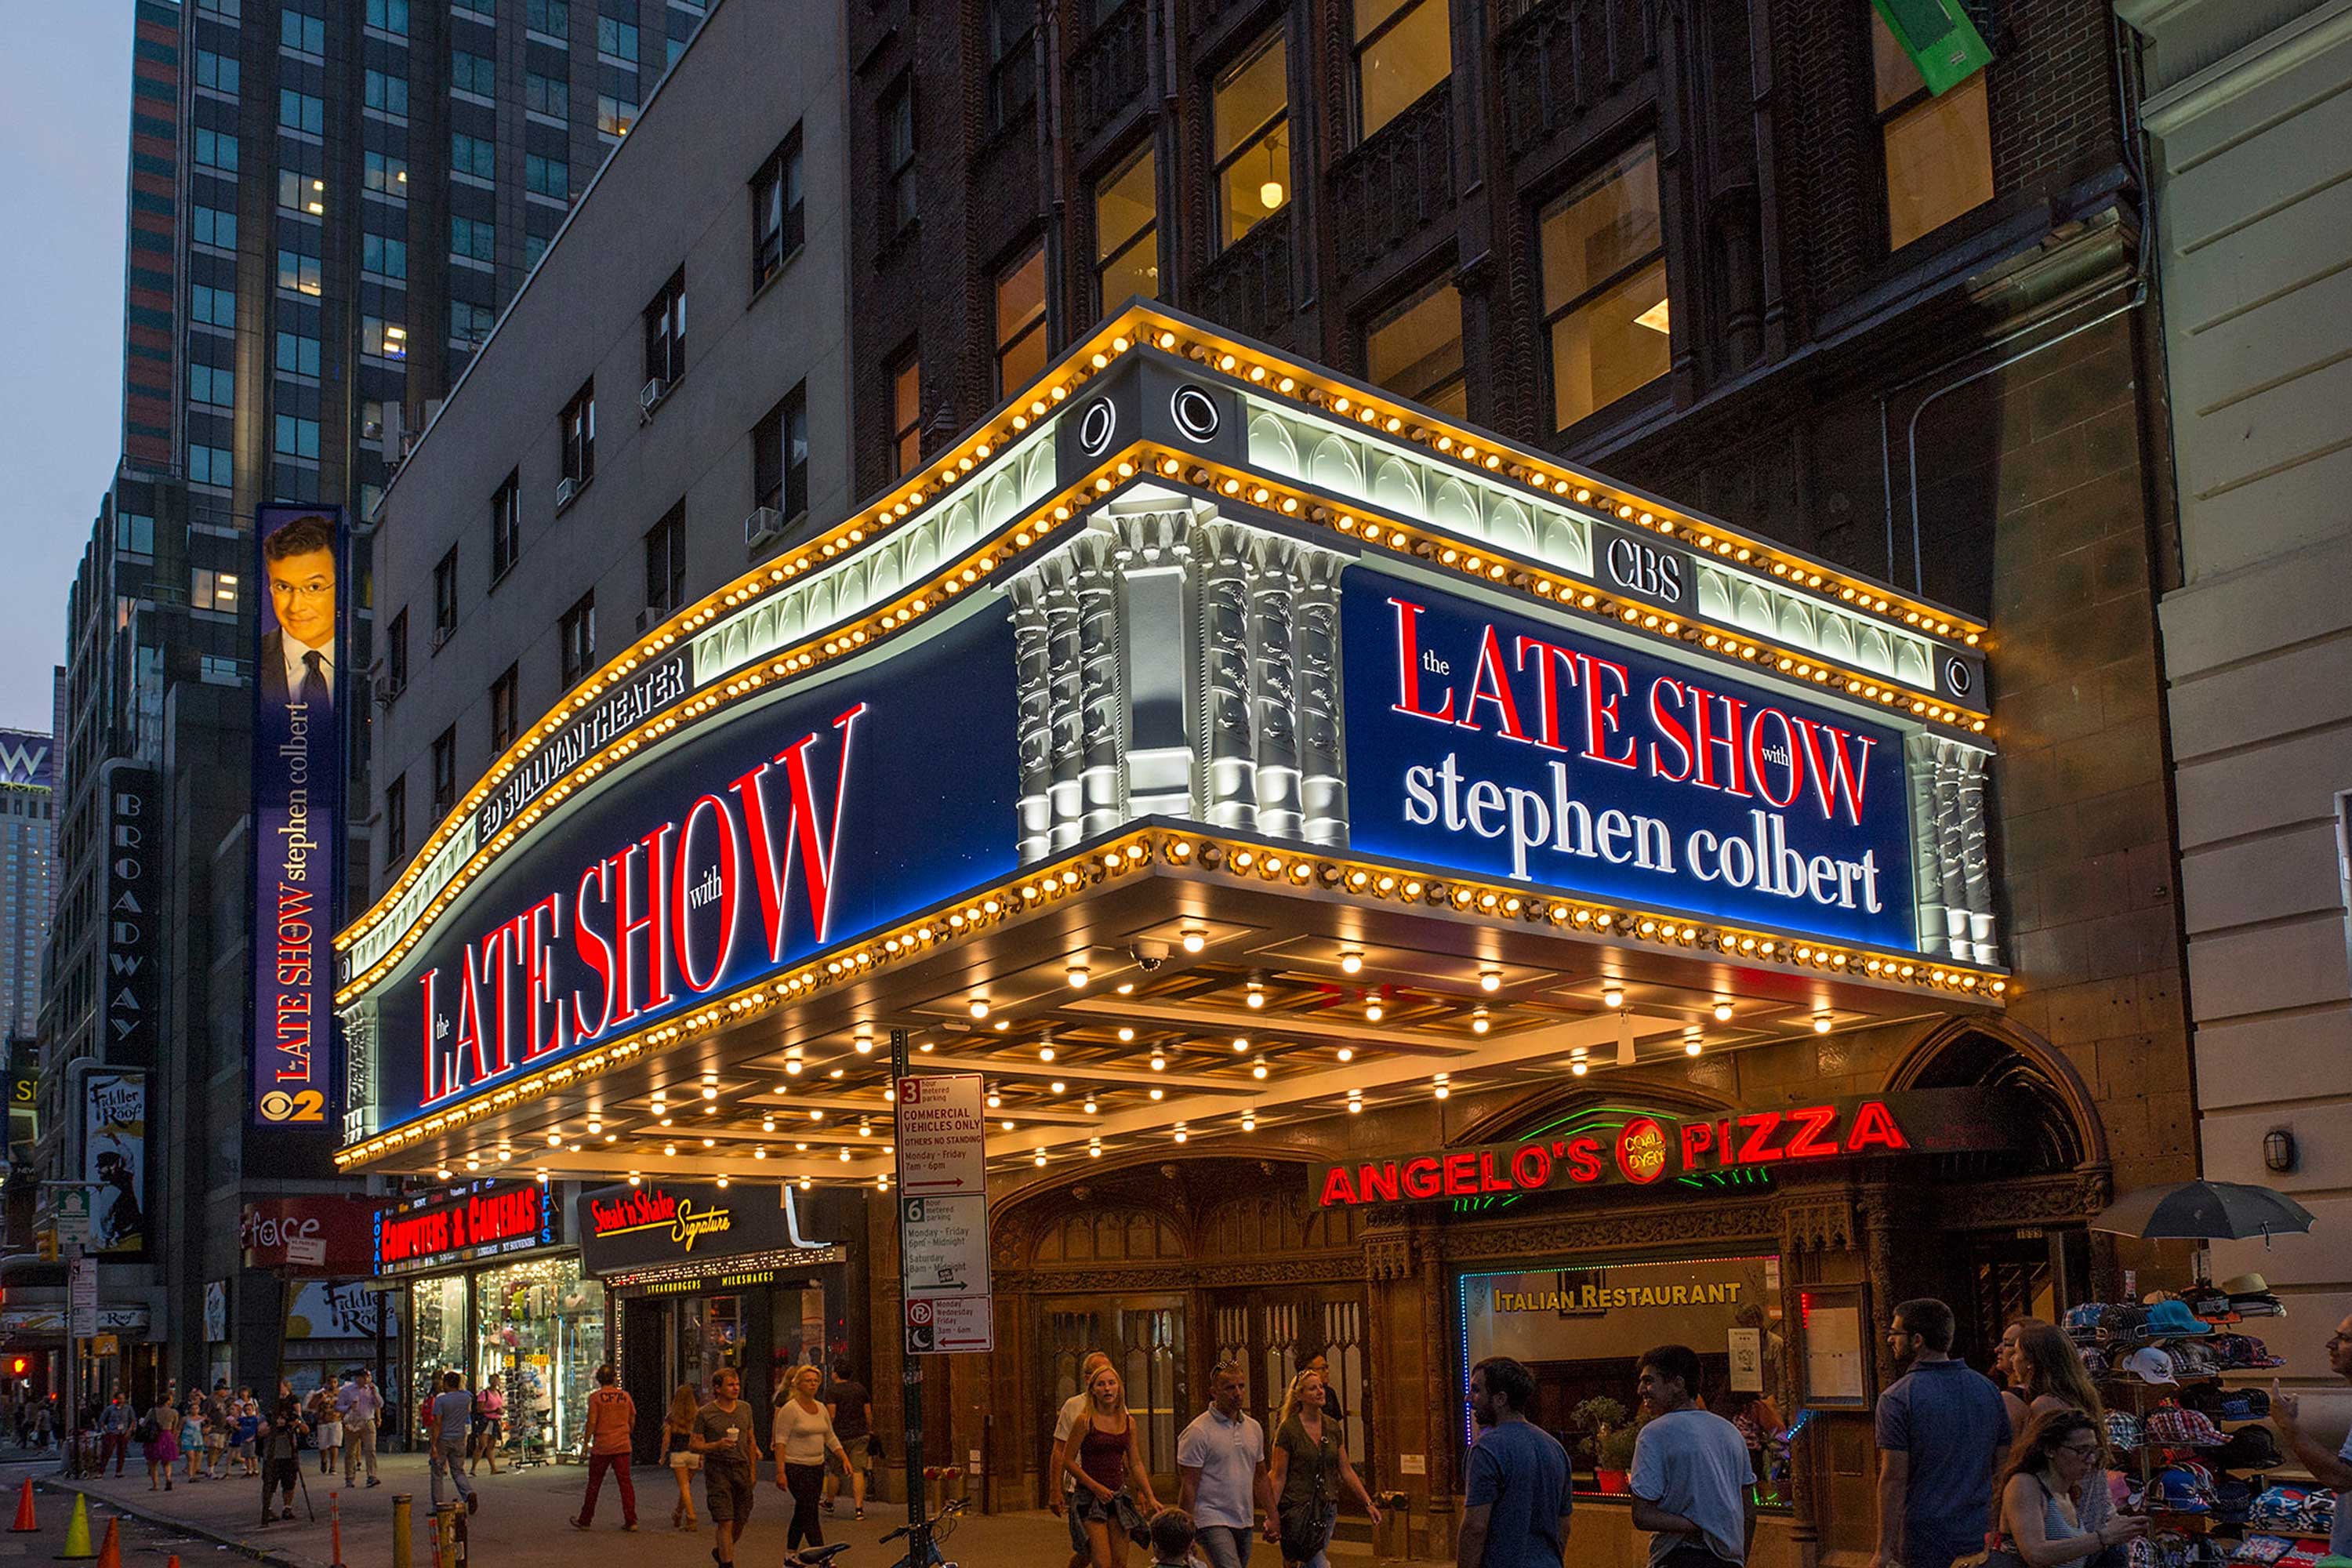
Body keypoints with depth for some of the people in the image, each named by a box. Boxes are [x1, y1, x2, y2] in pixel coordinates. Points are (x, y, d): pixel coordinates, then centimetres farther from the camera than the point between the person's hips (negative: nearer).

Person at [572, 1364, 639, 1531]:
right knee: (625, 1483, 4)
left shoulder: (595, 1398, -6)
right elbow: (632, 1421, 10)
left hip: (601, 1447, -2)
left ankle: (585, 1520, 18)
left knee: (594, 1484, 9)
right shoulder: (625, 1396, 4)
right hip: (622, 1446, 3)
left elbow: (592, 1423, -10)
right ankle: (630, 1520, -1)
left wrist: (586, 1444, -2)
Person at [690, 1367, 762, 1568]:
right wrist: (717, 1445, -21)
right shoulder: (705, 1414, -5)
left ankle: (721, 1552, 34)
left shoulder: (745, 1409, 9)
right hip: (717, 1470, -5)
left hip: (741, 1468, 5)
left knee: (741, 1521, 9)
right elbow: (694, 1445, -4)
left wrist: (753, 1470, 13)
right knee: (726, 1522, -10)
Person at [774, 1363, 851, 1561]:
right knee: (810, 1515, -10)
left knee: (802, 1513, 14)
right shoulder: (789, 1409, -10)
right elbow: (780, 1441, -13)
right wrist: (780, 1472, -19)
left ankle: (790, 1556, 26)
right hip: (796, 1468, -7)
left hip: (817, 1467, 7)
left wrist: (844, 1458, 7)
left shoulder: (821, 1408, 11)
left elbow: (831, 1438, 18)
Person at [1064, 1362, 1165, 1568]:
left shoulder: (1129, 1422, 7)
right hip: (1090, 1497, -5)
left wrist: (1150, 1498, 8)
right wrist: (1096, 1487, -14)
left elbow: (1136, 1464, 14)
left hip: (1118, 1496, 5)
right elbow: (1068, 1461, -6)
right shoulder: (1085, 1421, -7)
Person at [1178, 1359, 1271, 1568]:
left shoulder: (1254, 1428, 11)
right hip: (1213, 1521, -7)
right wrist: (1186, 1531, -12)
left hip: (1245, 1523, 7)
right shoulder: (1198, 1432, -10)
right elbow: (1189, 1486, -10)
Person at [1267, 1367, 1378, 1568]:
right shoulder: (1288, 1429, -9)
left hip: (1327, 1507, 6)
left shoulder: (1333, 1427, 7)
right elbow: (1278, 1477, -8)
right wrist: (1272, 1516, -12)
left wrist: (1368, 1503, 7)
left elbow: (1346, 1470, 12)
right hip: (1297, 1507, -6)